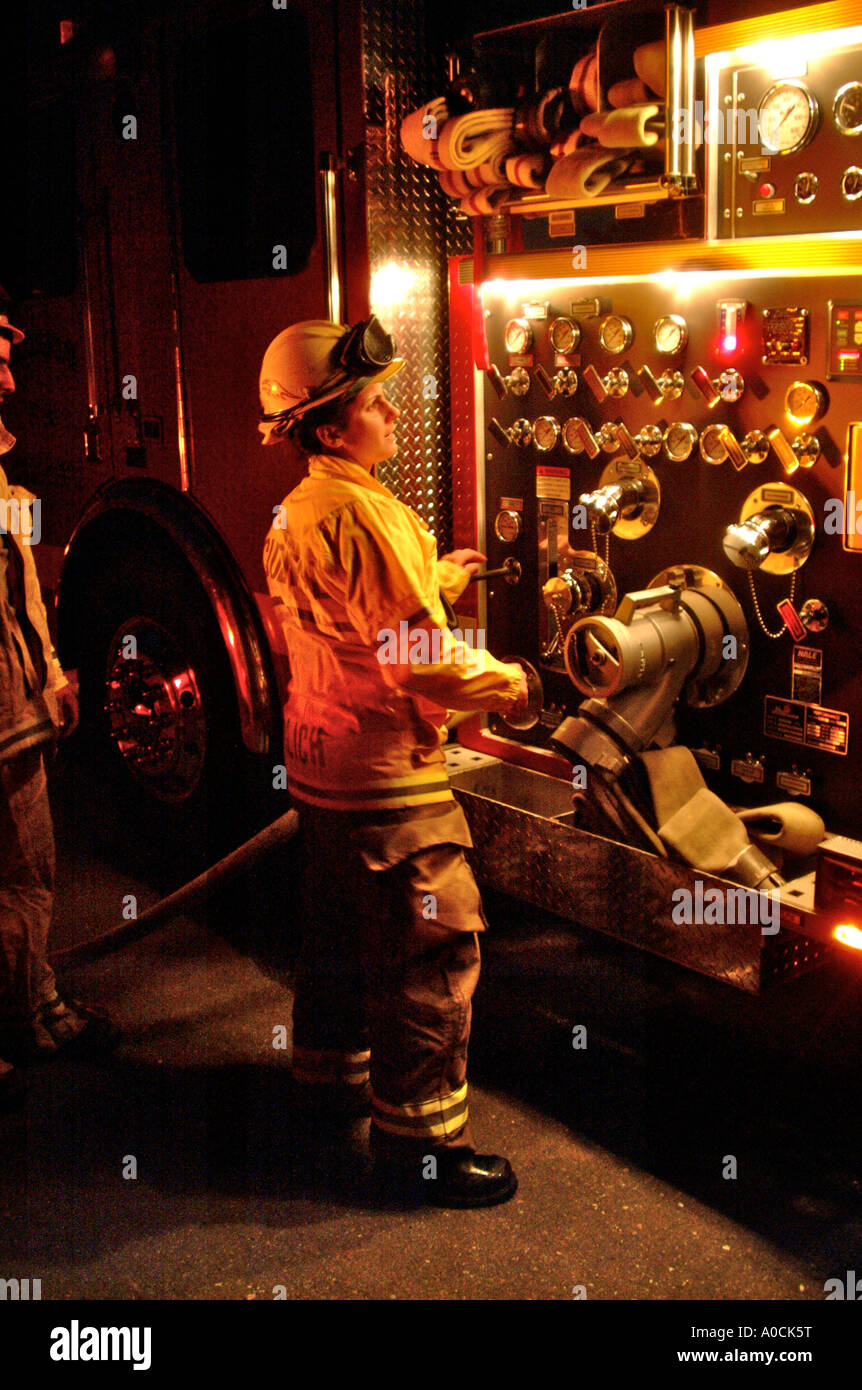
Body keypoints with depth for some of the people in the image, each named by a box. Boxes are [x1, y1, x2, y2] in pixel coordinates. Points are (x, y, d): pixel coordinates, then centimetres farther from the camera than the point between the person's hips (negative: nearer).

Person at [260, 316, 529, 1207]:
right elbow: (421, 661, -26)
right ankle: (419, 1138, 7)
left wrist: (435, 580, 19)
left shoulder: (296, 513, 9)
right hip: (385, 773, -10)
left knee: (342, 925, 24)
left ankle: (330, 1068, 41)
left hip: (319, 758, 10)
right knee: (433, 946, -2)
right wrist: (506, 682, -11)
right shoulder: (363, 514, -23)